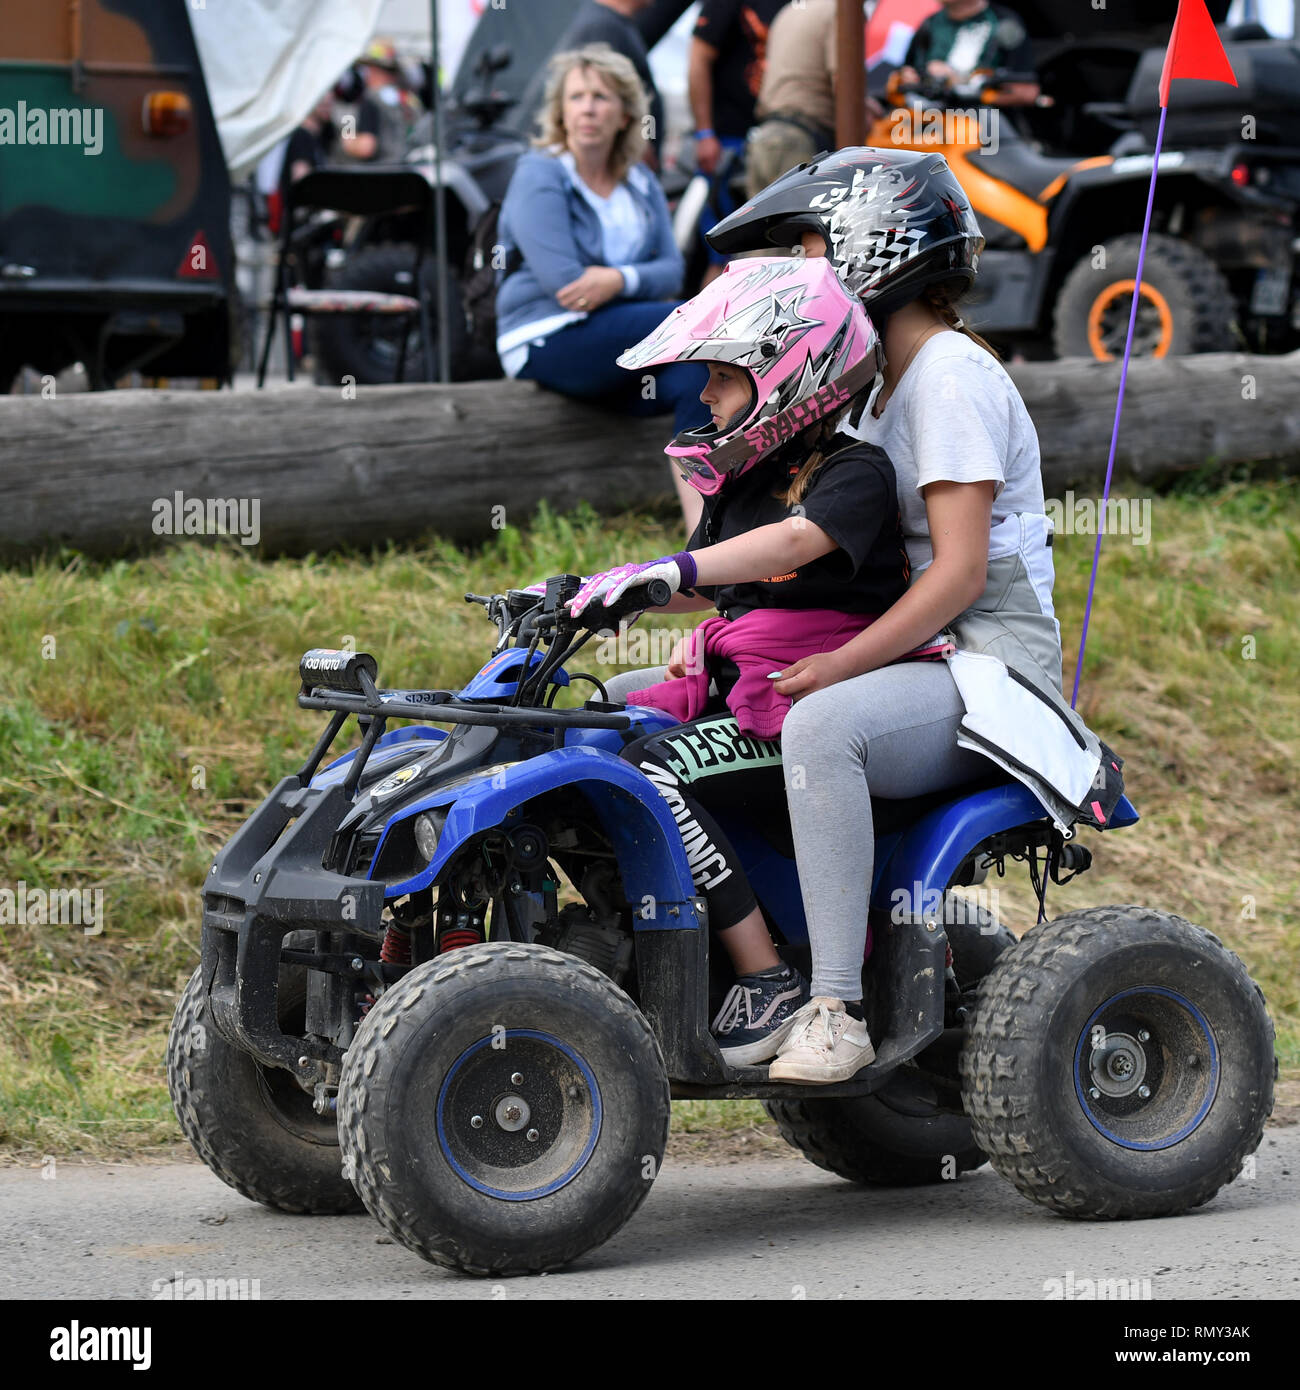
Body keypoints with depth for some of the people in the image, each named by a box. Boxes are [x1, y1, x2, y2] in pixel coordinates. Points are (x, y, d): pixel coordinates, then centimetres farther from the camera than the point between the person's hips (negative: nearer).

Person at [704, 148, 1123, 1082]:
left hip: (991, 669, -10)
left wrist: (841, 664, -27)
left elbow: (960, 571, -19)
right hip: (921, 657, 10)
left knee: (820, 725, -39)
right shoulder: (881, 381, 20)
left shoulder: (953, 375, -11)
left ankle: (836, 1014, -43)